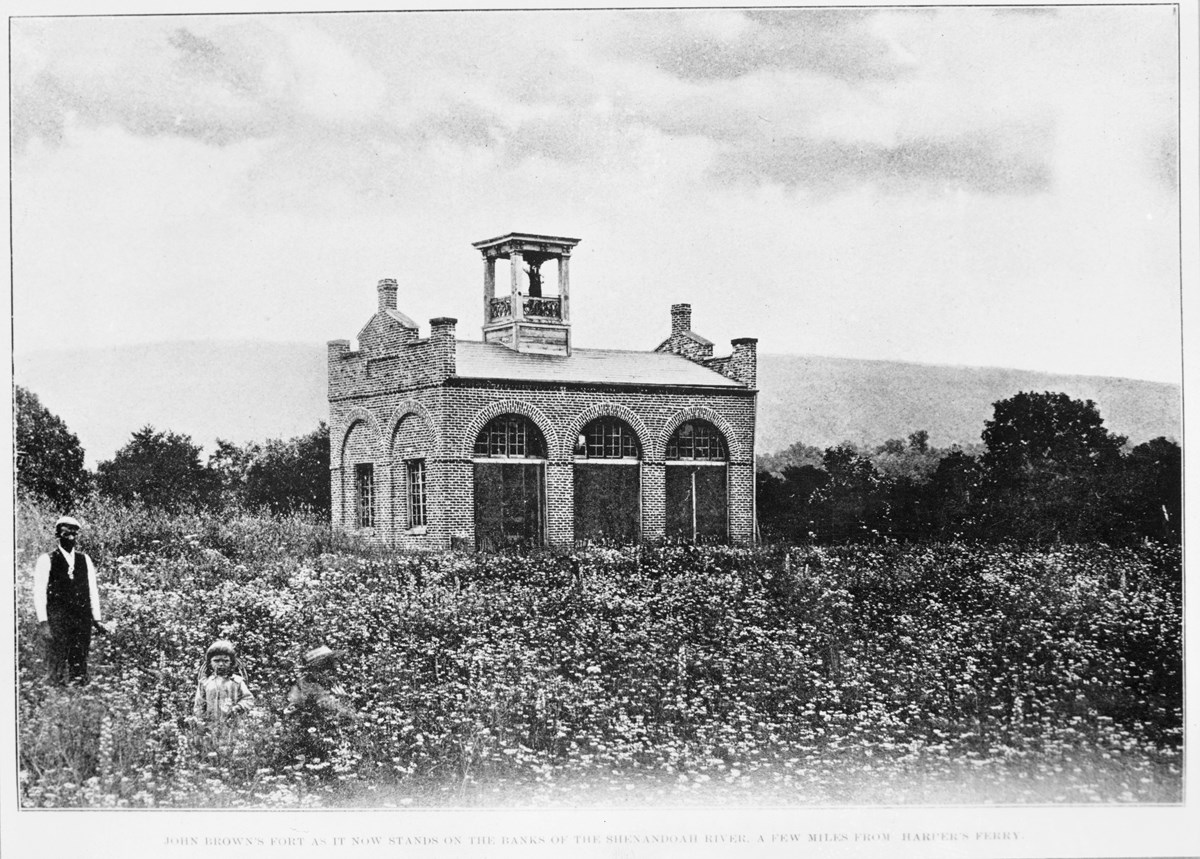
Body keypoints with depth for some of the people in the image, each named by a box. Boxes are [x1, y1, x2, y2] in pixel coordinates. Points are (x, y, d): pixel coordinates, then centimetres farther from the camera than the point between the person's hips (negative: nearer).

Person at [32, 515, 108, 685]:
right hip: (57, 622, -4)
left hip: (83, 622, 4)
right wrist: (43, 622, -11)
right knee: (55, 666, -8)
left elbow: (93, 590, 13)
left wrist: (96, 620, 6)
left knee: (80, 669, 3)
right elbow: (39, 593, -4)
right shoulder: (47, 561, 1)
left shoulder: (85, 560, 13)